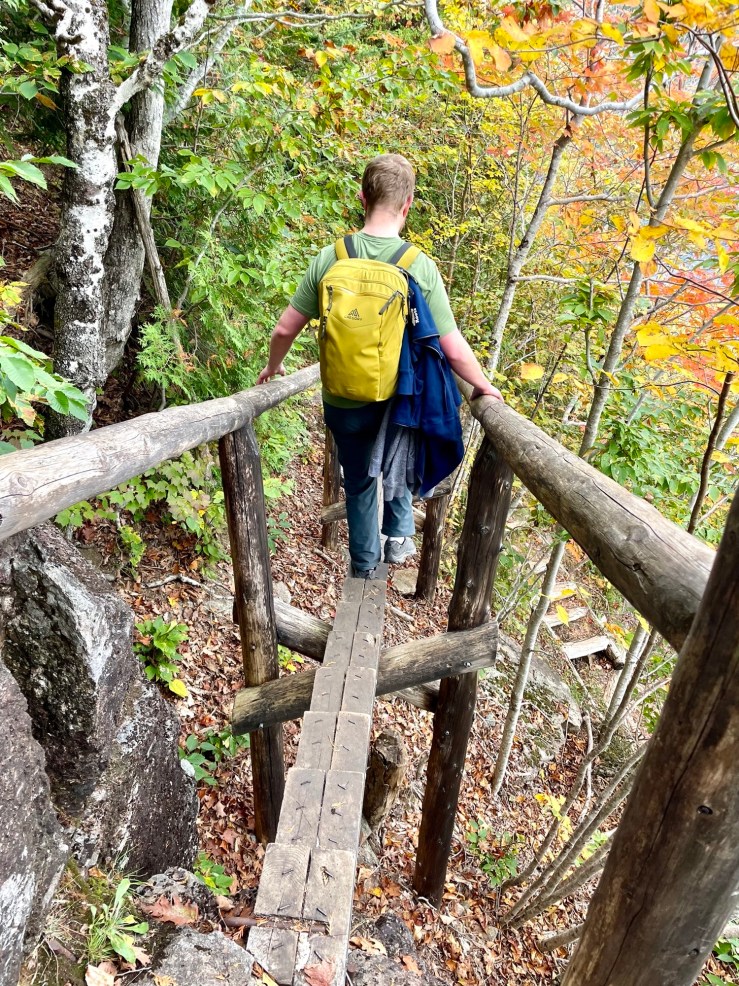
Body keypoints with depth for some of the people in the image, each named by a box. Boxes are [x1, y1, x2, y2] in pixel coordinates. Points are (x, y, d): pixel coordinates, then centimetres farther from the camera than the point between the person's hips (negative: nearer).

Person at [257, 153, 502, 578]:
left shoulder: (330, 258, -11)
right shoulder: (421, 267, -16)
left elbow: (285, 328, -6)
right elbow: (454, 348, -15)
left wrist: (273, 367, 14)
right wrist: (483, 385, 3)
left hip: (344, 404, 1)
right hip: (397, 401, 0)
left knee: (359, 483, 22)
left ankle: (364, 565, 35)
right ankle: (400, 533, 30)